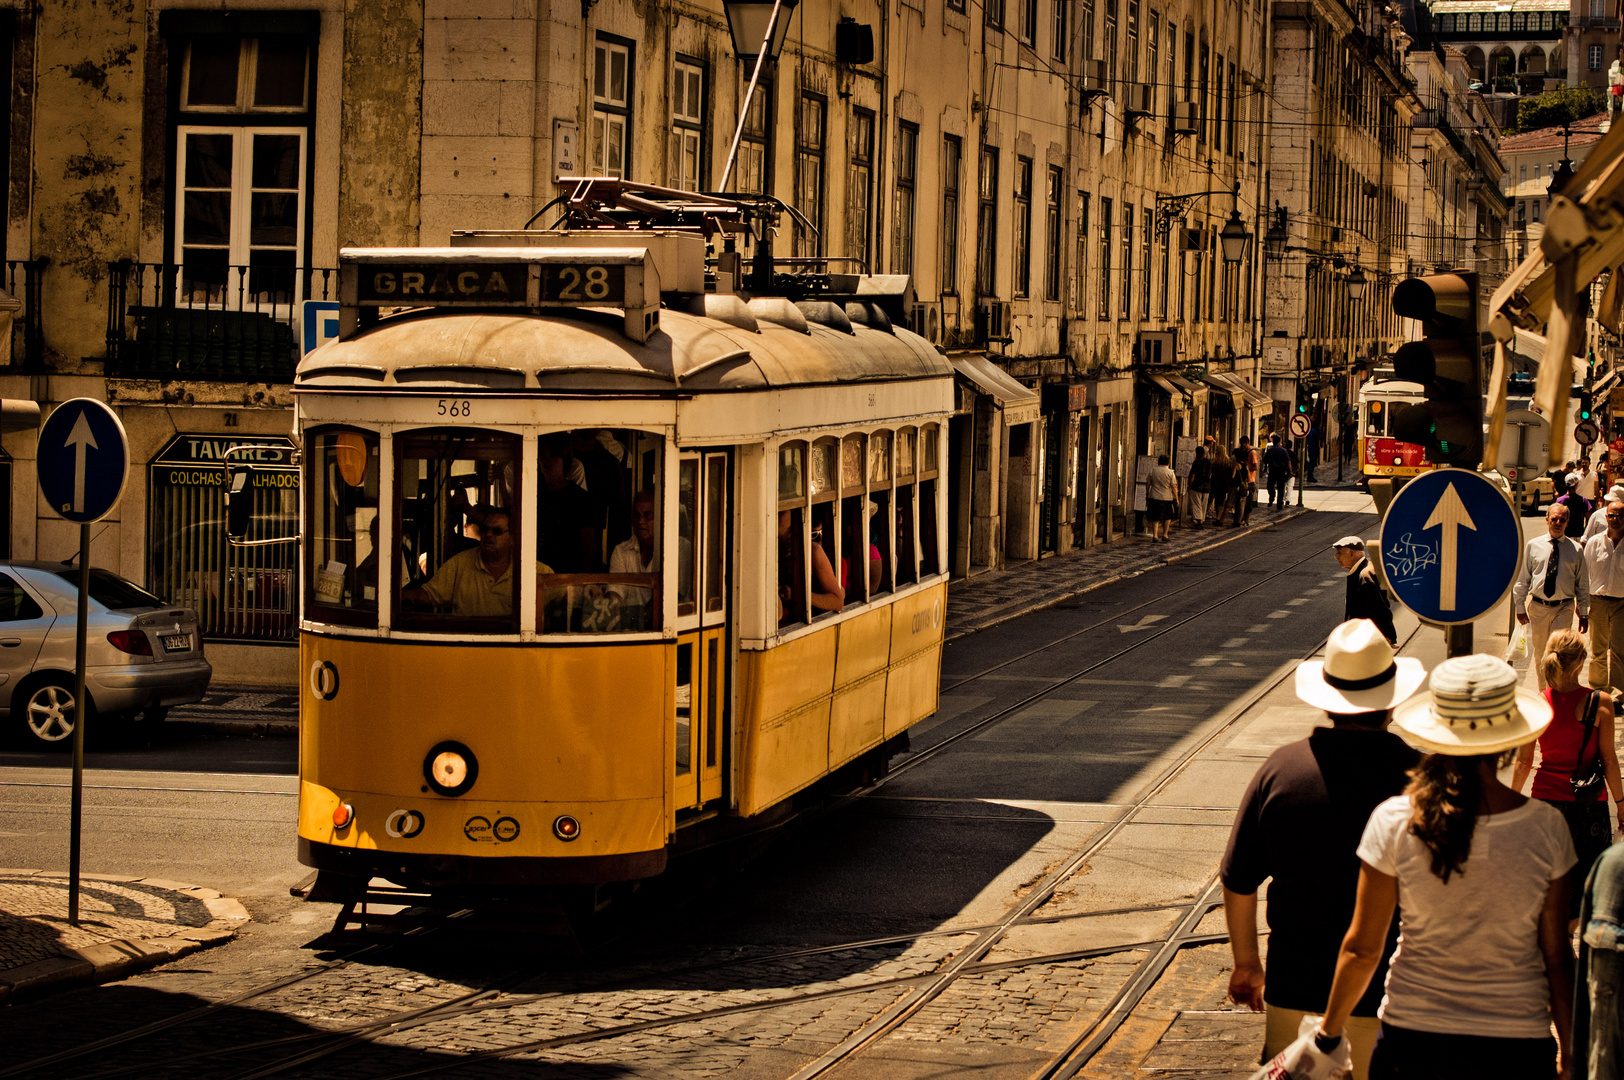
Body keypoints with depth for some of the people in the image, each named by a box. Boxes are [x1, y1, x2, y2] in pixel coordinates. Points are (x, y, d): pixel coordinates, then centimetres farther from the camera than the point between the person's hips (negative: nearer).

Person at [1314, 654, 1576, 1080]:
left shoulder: (1395, 823, -13)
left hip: (1413, 1041, 0)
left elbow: (1362, 949, -5)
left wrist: (1329, 1033, 10)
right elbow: (1557, 956, -4)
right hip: (1517, 1044, 0)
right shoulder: (1545, 829, -12)